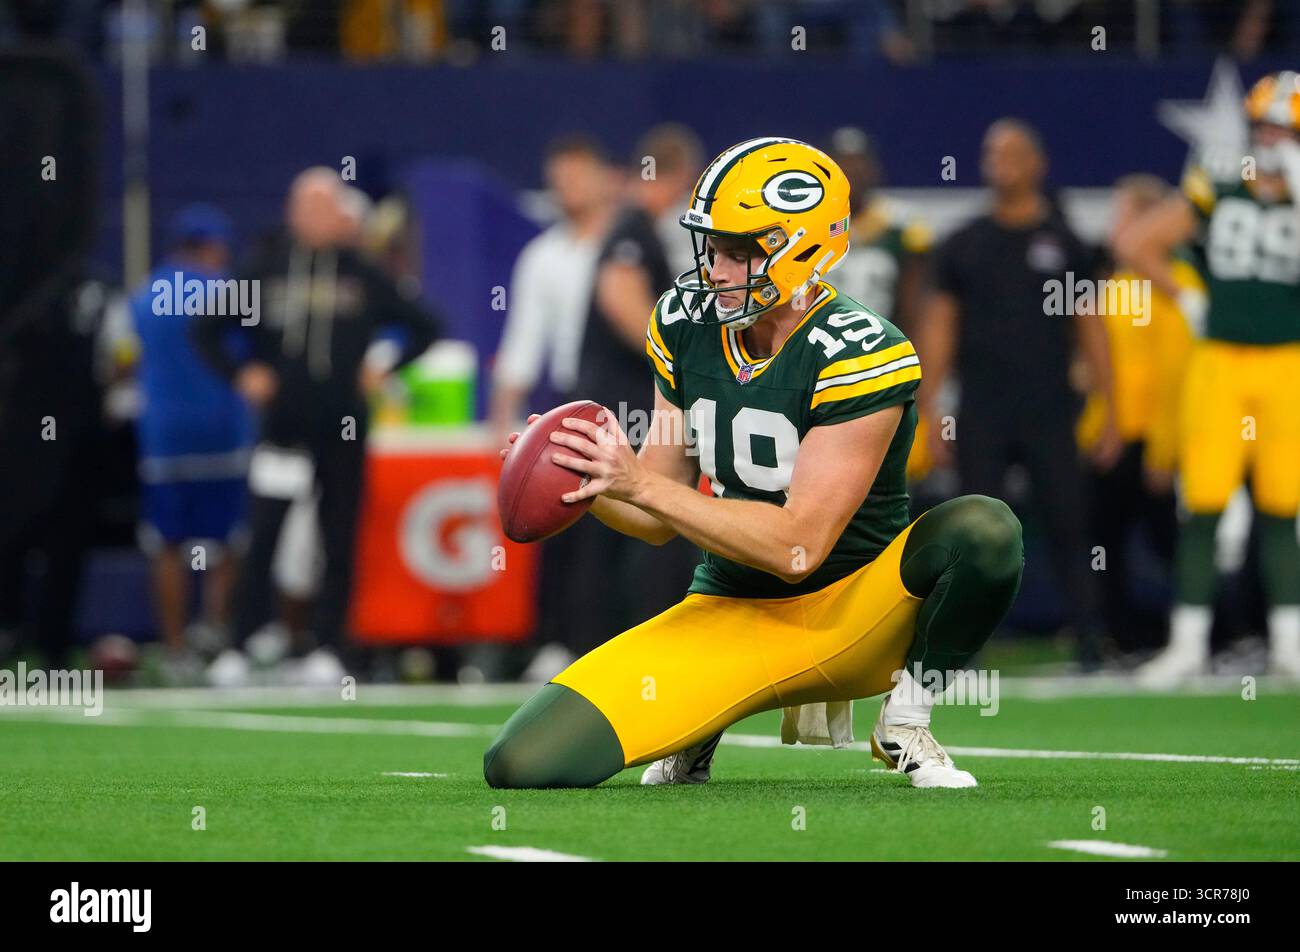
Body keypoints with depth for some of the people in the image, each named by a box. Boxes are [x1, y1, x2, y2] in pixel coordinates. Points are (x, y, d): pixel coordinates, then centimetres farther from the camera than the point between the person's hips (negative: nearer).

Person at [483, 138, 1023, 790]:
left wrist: (640, 482, -28)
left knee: (982, 530, -35)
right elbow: (660, 521, 5)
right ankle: (700, 724, 15)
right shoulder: (688, 326, -1)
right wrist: (588, 487, -16)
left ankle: (905, 720, -8)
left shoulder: (859, 356, -21)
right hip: (726, 622, 4)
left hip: (850, 615, -4)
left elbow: (799, 545, -25)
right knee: (522, 763, -16)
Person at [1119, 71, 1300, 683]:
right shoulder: (1216, 197, 6)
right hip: (1219, 361, 1)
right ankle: (1188, 642, 3)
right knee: (1203, 505, -2)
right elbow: (1139, 243, 11)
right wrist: (1186, 301, 7)